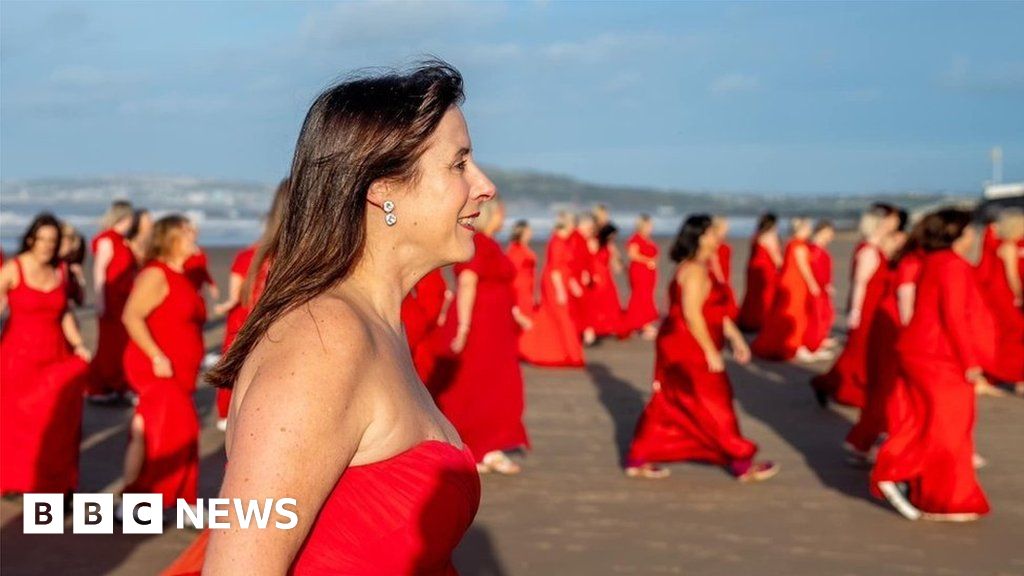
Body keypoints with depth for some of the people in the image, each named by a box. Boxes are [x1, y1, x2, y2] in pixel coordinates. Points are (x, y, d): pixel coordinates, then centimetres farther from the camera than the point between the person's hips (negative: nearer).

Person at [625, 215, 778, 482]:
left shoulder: (702, 268, 16)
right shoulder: (695, 270, -18)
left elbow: (715, 311, 21)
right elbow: (692, 314, -24)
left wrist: (736, 338, 19)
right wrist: (711, 351, -22)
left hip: (683, 350, 10)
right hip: (688, 351, -10)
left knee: (668, 406, 12)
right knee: (713, 407, -1)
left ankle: (639, 460, 15)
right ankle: (743, 464, 8)